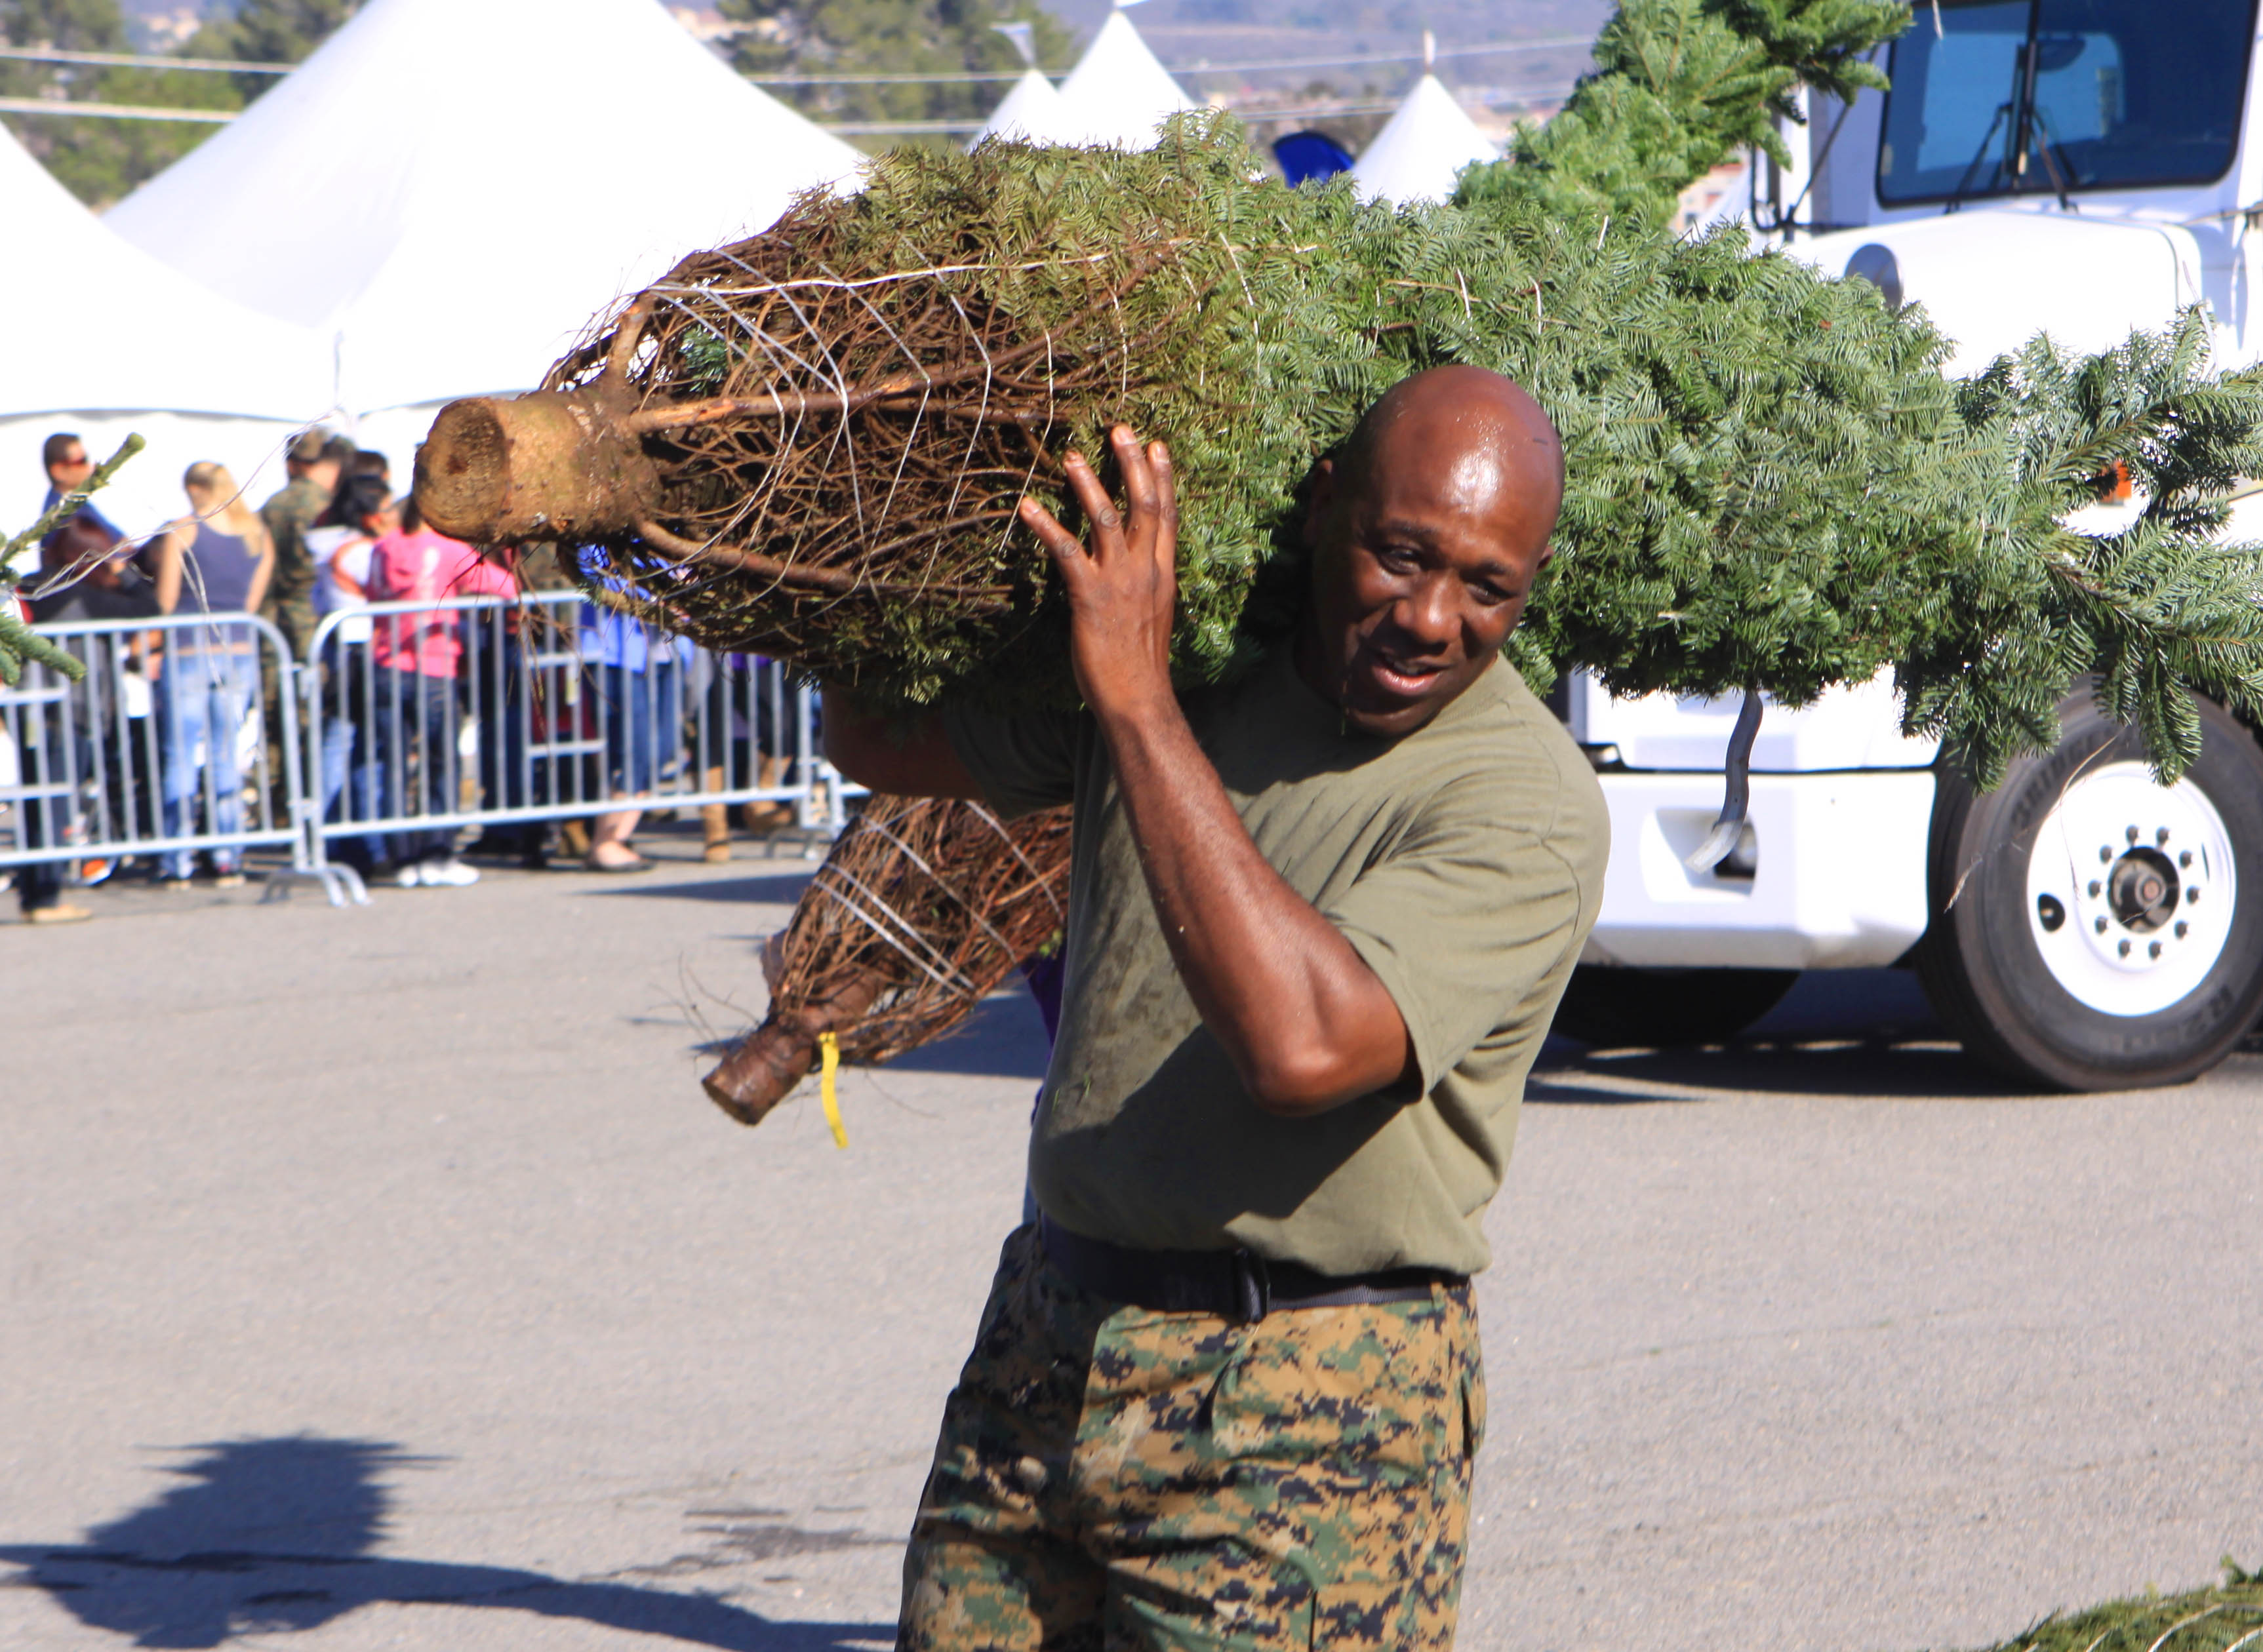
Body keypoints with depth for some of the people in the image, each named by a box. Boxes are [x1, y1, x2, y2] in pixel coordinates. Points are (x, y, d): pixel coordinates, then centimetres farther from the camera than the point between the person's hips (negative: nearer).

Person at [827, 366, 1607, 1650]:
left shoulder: (1532, 807, -14)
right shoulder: (1189, 661, 6)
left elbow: (1302, 1046, -28)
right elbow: (877, 741, 20)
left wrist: (1139, 702, -25)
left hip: (1306, 1414, -6)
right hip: (1042, 1357, 6)